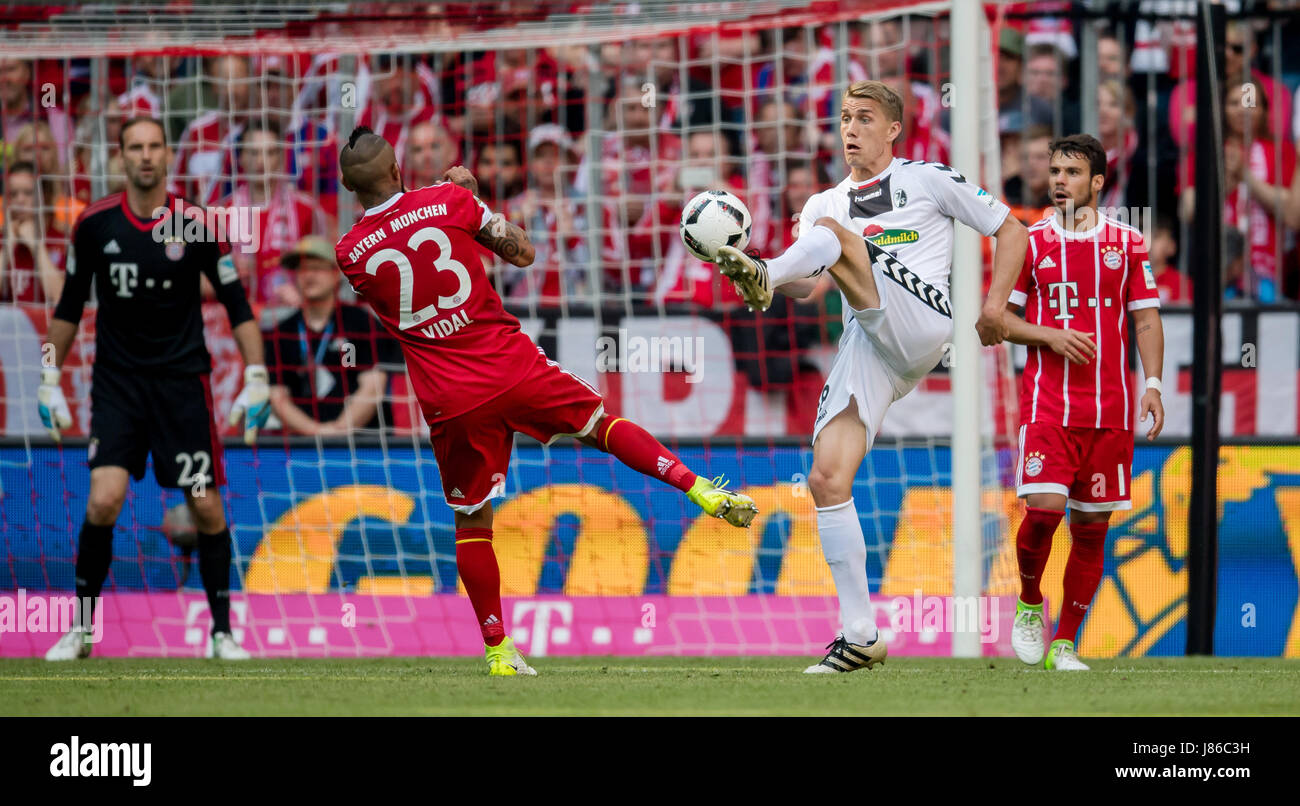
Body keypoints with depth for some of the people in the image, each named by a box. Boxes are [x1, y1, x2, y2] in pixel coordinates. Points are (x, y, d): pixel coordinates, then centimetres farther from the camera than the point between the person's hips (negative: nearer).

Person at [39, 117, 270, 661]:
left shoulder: (195, 226, -6)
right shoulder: (95, 224, -1)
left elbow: (237, 304, 1)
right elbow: (70, 304, 11)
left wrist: (256, 380, -4)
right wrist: (50, 380, 10)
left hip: (182, 381, 0)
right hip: (116, 381, 0)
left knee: (206, 508, -2)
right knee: (104, 499, -16)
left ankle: (222, 632, 12)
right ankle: (80, 629, -2)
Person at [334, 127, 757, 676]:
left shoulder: (350, 254, -2)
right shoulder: (450, 201, -5)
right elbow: (523, 252, 5)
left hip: (449, 402, 1)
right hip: (510, 365, -1)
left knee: (471, 522, 13)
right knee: (602, 425, 19)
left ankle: (498, 651, 14)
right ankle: (701, 490, 4)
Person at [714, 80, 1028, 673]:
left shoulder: (929, 179, 12)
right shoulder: (825, 203, 24)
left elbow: (1010, 231, 15)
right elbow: (809, 286, 10)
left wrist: (995, 304, 0)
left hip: (921, 321, -5)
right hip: (865, 348, 5)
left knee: (830, 231, -21)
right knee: (826, 480, -9)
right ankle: (860, 635, -5)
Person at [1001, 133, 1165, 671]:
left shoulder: (1127, 243, 8)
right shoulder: (1030, 243, 5)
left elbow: (1147, 320, 9)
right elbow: (999, 319, 6)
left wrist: (1152, 384, -3)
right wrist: (1051, 335, -10)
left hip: (1110, 410, 2)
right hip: (1047, 402, -2)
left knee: (1092, 526, 2)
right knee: (1043, 509, -17)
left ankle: (1065, 644, 11)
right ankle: (1029, 604, 10)